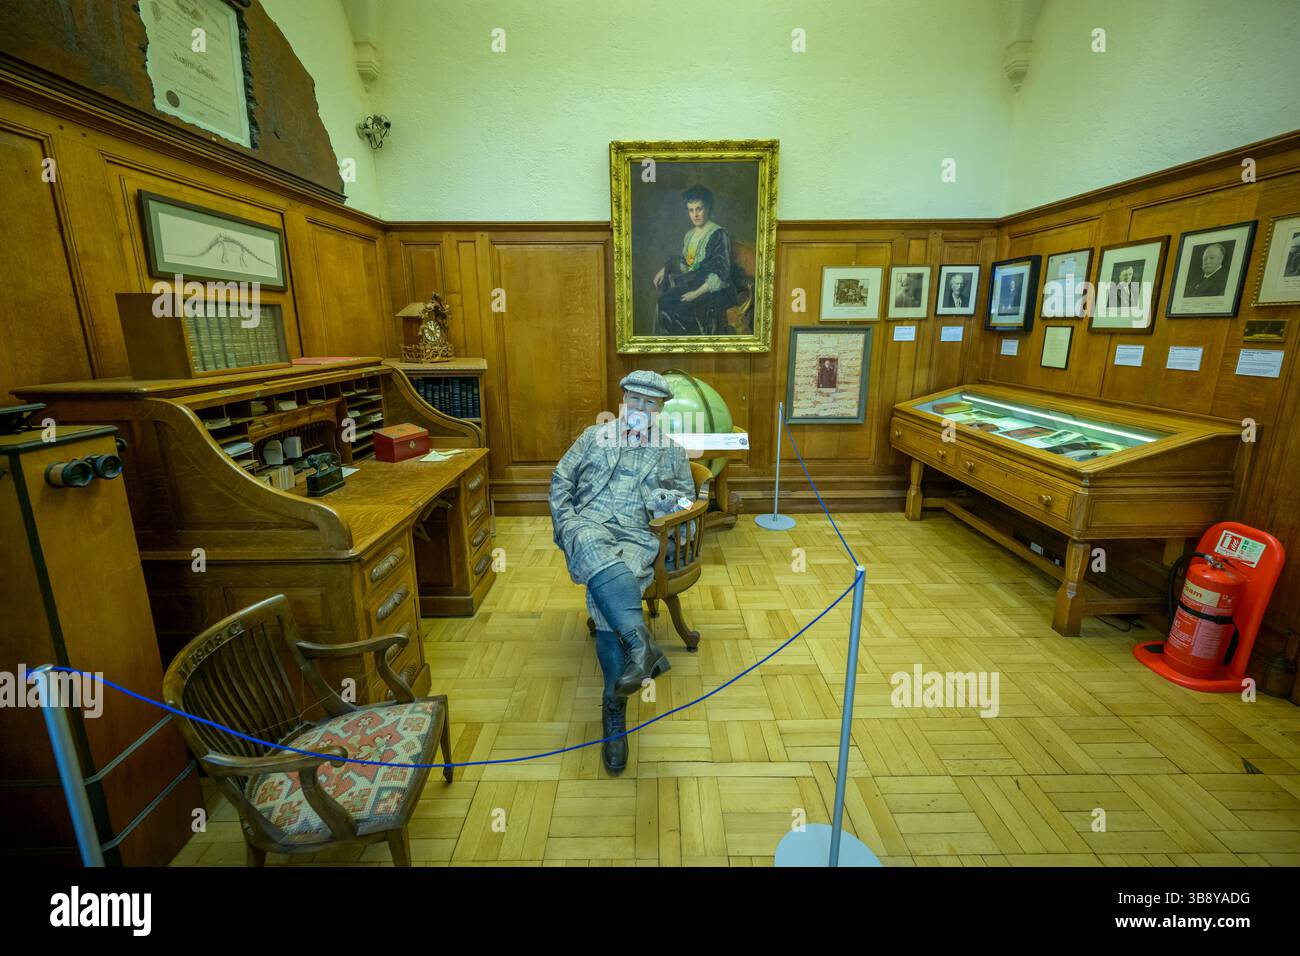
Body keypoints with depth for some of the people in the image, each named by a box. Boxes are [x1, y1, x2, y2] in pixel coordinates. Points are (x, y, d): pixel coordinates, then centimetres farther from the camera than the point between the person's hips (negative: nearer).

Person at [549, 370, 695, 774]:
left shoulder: (672, 452, 21)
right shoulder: (595, 436, 20)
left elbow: (688, 497, 23)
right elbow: (561, 480, 18)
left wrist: (668, 498, 0)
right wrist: (566, 522, 2)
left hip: (637, 536, 0)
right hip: (587, 525, 0)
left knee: (607, 597, -32)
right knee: (594, 548, -41)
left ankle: (615, 707, -23)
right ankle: (642, 645, -56)